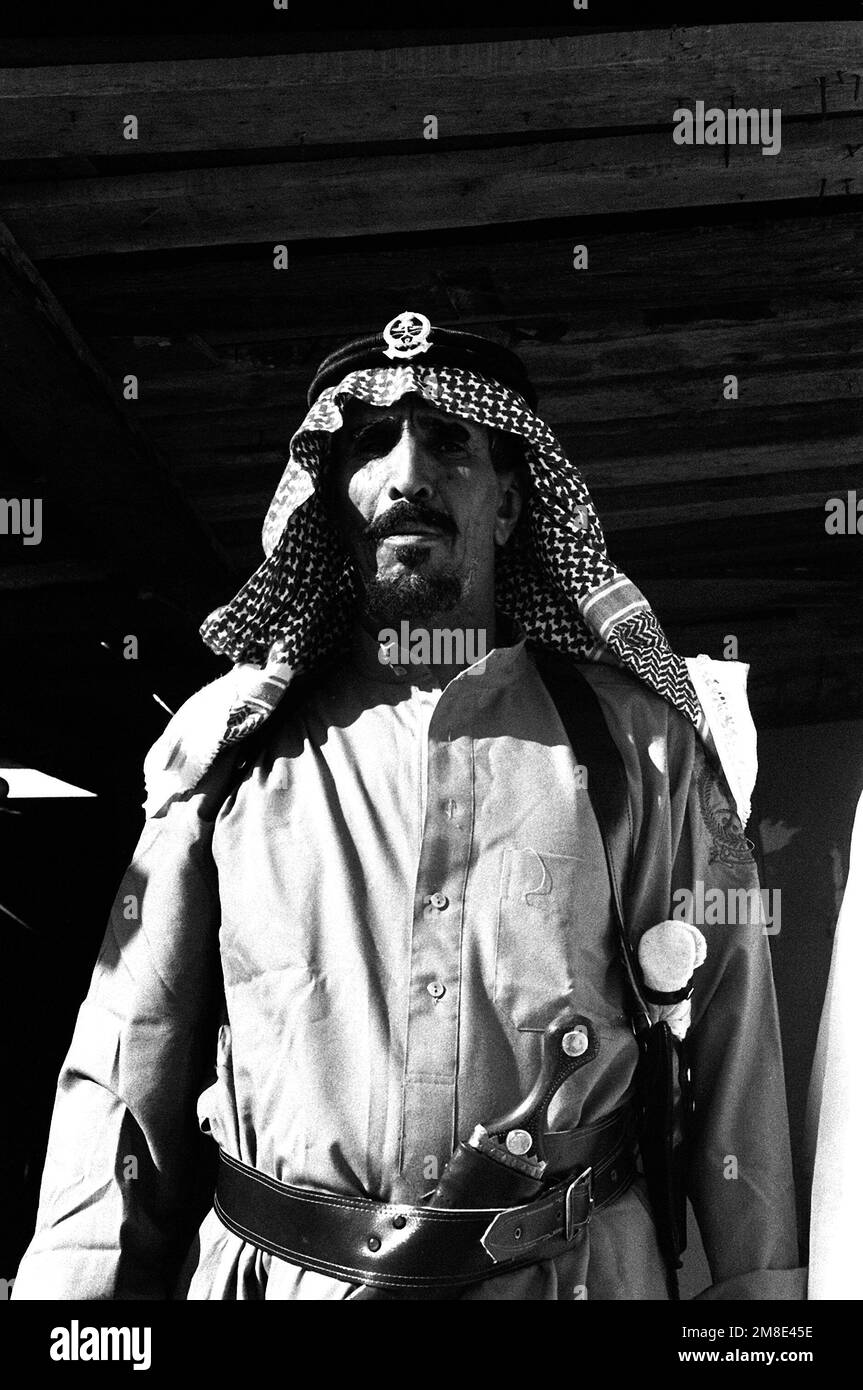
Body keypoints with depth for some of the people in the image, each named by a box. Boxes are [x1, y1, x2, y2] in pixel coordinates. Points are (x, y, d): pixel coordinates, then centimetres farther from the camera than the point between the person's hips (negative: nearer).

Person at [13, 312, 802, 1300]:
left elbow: (728, 1042, -3)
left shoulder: (635, 738, -3)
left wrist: (757, 1285, -5)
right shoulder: (231, 748, -1)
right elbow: (125, 1075, 0)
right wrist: (71, 1286, -4)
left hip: (578, 1271, 0)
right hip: (272, 1273, 1)